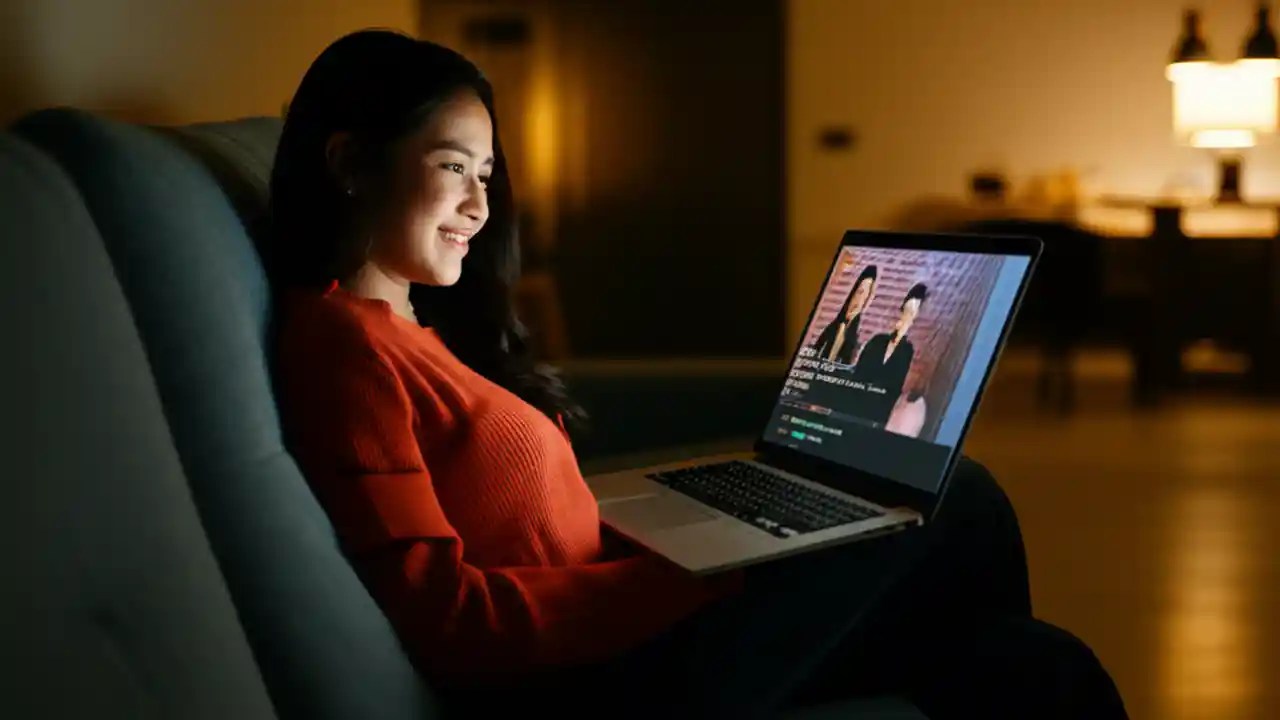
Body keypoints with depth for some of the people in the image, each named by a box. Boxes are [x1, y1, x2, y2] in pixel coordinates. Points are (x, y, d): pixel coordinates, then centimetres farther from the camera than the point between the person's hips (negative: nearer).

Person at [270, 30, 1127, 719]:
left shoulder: (426, 329, 17)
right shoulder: (341, 343, -13)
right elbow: (442, 618, -20)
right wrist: (687, 575, -19)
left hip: (601, 635, 9)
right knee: (957, 501, 1)